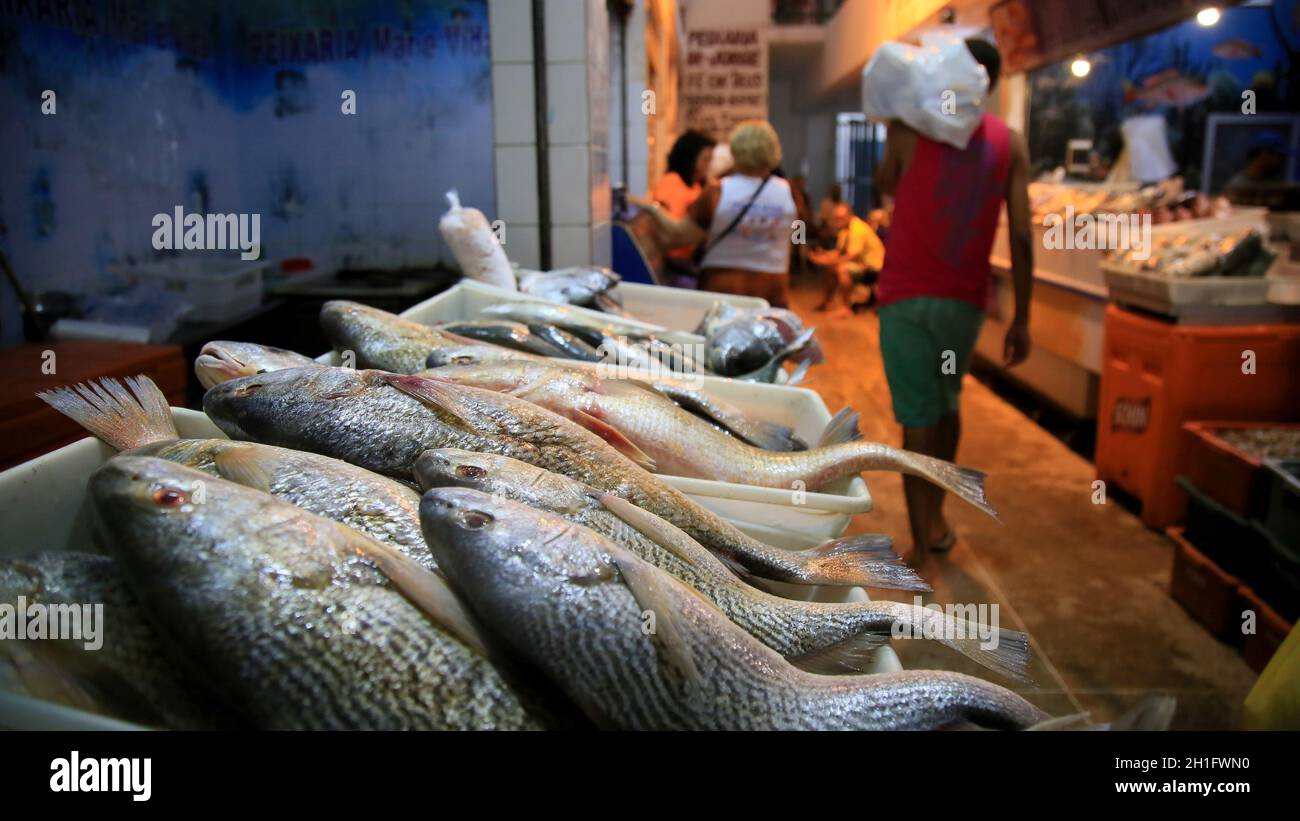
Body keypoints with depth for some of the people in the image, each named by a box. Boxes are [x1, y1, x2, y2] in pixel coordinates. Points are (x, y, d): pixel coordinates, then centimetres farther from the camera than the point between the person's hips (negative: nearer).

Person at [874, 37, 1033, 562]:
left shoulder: (911, 127, -2)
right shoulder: (1010, 144, 3)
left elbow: (885, 185, 17)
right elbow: (1021, 238, -1)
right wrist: (1021, 319, 3)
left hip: (905, 296, -2)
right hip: (965, 300, 3)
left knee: (917, 419, 0)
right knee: (946, 405, 22)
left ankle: (921, 549, -1)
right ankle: (936, 518, 36)